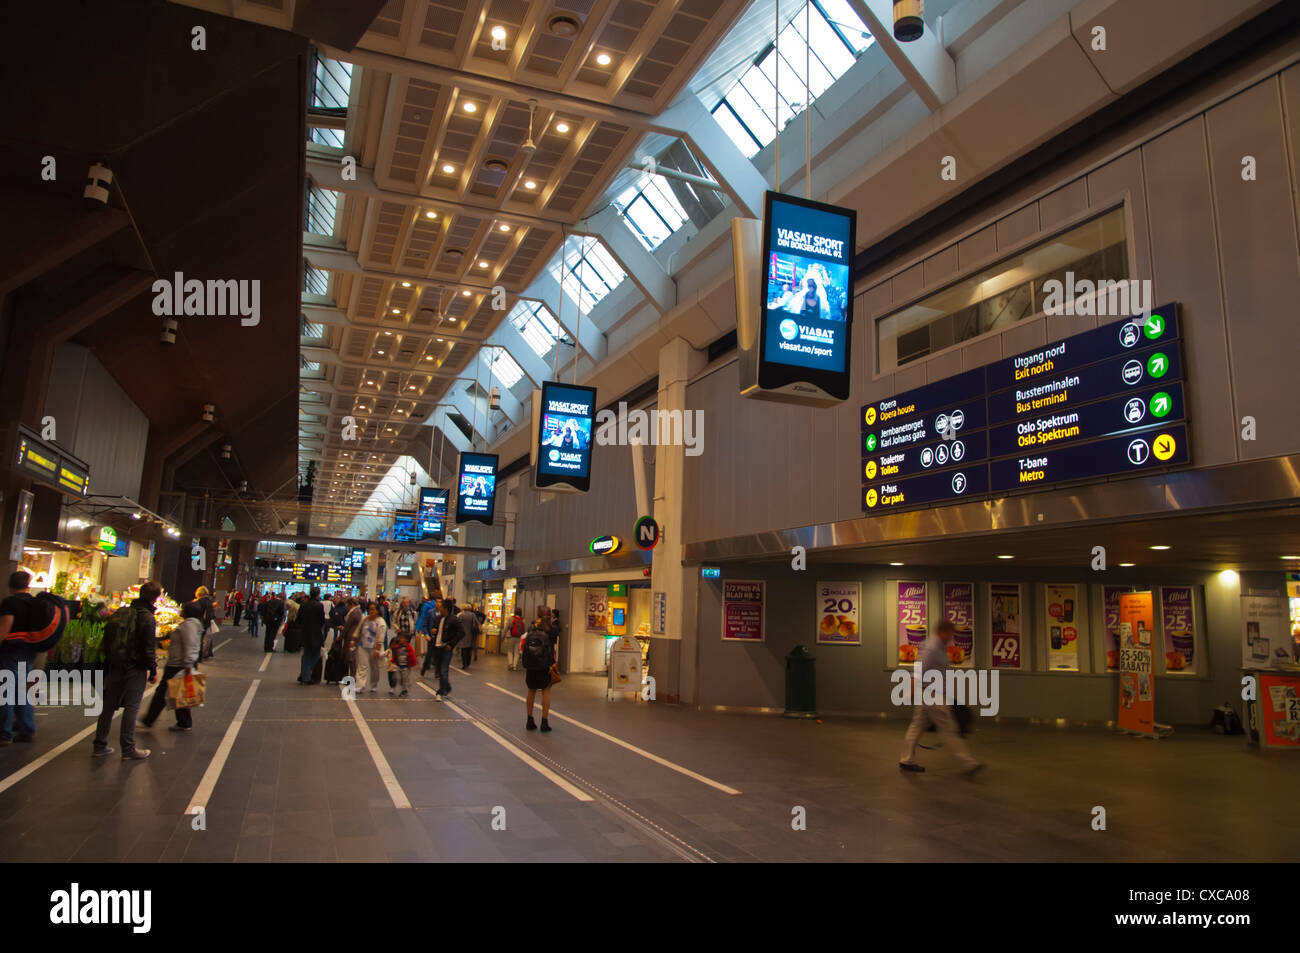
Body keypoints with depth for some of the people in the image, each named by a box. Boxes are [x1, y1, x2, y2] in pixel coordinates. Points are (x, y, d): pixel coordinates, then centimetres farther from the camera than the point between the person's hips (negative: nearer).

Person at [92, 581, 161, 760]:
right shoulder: (147, 617, -15)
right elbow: (148, 648, -16)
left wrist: (111, 661, 20)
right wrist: (153, 671, -6)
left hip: (116, 665, 7)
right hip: (135, 668, -7)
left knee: (109, 705, 14)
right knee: (131, 707, 0)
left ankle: (100, 745, 21)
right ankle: (128, 749, 4)